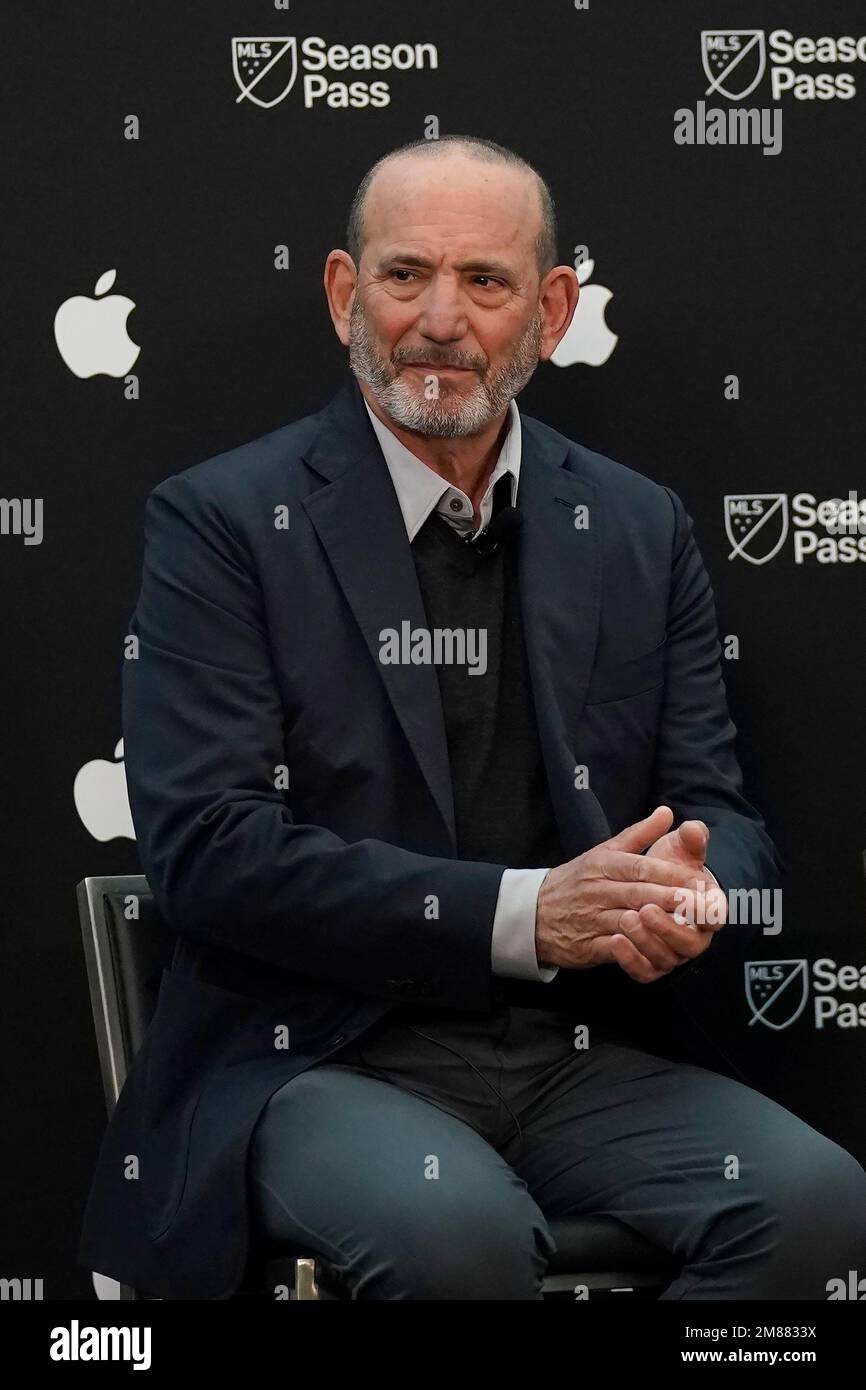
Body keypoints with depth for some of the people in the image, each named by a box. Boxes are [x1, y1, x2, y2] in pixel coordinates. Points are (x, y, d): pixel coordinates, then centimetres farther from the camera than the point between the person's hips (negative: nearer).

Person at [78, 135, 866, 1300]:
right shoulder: (220, 521, -2)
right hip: (323, 1057, -4)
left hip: (585, 1054, 4)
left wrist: (690, 894, -16)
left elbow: (718, 813, 10)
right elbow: (205, 843, -11)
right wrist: (521, 913, -20)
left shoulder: (642, 528, 11)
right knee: (456, 1229, -35)